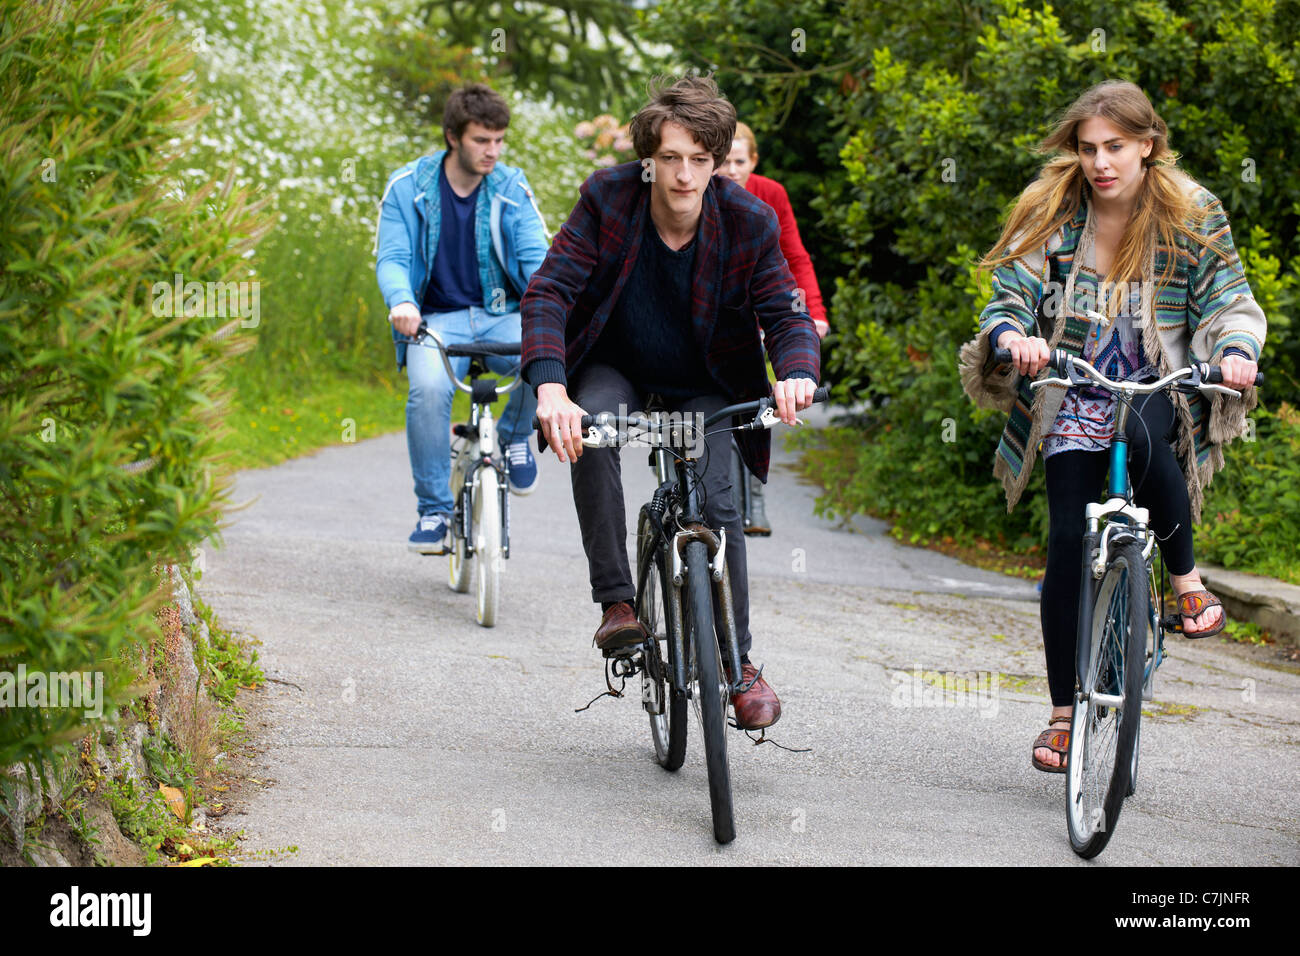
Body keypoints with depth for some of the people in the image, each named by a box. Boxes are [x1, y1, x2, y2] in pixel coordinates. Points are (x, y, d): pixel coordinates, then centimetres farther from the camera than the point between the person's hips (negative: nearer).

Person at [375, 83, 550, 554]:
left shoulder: (512, 188, 3)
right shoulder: (408, 187, -1)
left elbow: (535, 257, -5)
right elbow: (391, 257, -6)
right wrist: (401, 301, -30)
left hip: (501, 316, 1)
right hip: (437, 319, -1)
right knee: (428, 388, -34)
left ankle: (515, 435, 1)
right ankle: (434, 510, -18)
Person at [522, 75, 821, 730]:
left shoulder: (749, 222, -19)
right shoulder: (607, 198, -22)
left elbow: (786, 313, -17)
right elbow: (548, 291, -26)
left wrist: (797, 373, -42)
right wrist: (549, 384, -44)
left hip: (704, 386, 0)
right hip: (615, 368, 0)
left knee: (716, 503, -18)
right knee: (591, 436, -33)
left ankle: (738, 662, 1)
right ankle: (615, 602, -23)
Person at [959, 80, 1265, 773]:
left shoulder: (1191, 214, -5)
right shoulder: (1049, 212, -5)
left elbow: (1226, 299, -4)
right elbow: (1009, 301, -7)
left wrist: (1237, 350, -26)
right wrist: (1014, 339, -30)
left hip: (1158, 385, -1)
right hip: (1073, 387, 1)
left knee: (1142, 439, -36)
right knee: (1068, 541, -6)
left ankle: (1185, 575, -11)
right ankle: (1063, 712, 4)